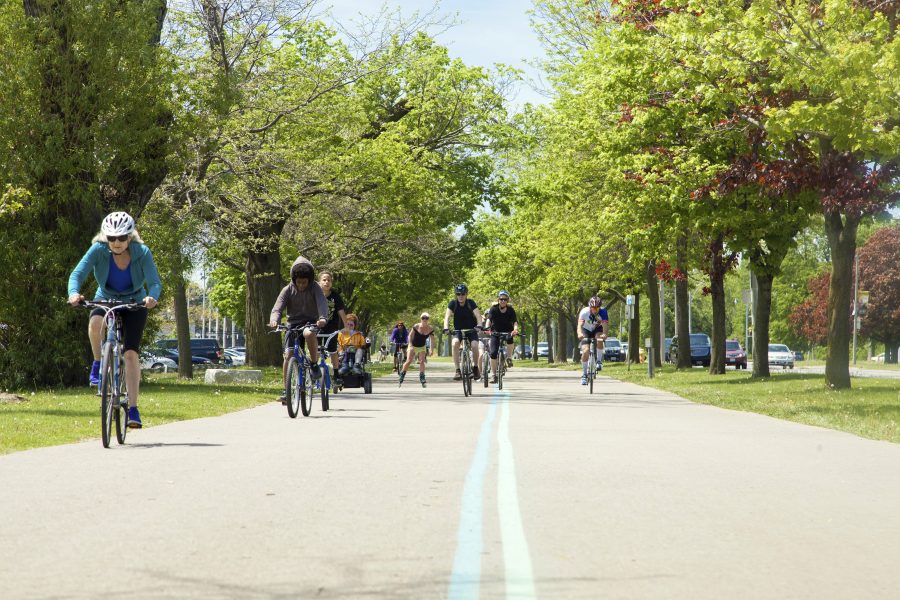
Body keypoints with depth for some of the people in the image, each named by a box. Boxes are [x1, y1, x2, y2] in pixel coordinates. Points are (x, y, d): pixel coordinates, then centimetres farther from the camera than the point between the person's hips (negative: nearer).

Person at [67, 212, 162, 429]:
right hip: (106, 300, 1)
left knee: (131, 353, -15)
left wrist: (152, 297, -52)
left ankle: (133, 409, -10)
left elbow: (154, 282, -29)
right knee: (95, 322, -36)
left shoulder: (142, 253, -22)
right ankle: (98, 363, -10)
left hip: (134, 304, 0)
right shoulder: (98, 250, -22)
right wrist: (74, 293, -52)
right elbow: (78, 273, -31)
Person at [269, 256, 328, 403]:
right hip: (294, 323, 2)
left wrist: (323, 318, -47)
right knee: (288, 355, -11)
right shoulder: (288, 290, -5)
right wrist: (274, 320, -39)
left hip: (311, 322, -2)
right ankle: (286, 390, 0)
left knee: (309, 333, -39)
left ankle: (314, 364, -17)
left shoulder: (315, 288, -9)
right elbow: (278, 307, -16)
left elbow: (322, 303, -26)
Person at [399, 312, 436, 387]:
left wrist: (432, 350, -5)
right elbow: (410, 335, -11)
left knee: (422, 361, -14)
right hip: (413, 346, -2)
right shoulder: (416, 326, -20)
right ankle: (402, 374, 6)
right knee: (409, 361, -11)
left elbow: (432, 340, -2)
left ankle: (422, 377, -6)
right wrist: (410, 345, -22)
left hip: (422, 347, 2)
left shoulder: (430, 329, -12)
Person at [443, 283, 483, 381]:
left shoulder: (471, 303, -16)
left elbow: (478, 315, -26)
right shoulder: (453, 303, -13)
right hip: (458, 330, 1)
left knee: (474, 346, -26)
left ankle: (475, 368, 1)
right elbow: (447, 316, -22)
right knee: (455, 343, -29)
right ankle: (458, 370, -25)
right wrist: (446, 328, -40)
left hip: (471, 329, -1)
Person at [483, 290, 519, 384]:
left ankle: (509, 358, -14)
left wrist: (515, 329, -45)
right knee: (493, 353, -15)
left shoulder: (511, 310, -11)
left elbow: (515, 321, -23)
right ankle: (494, 374, -1)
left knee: (509, 338, -37)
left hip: (507, 332, 0)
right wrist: (487, 328, -46)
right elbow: (489, 319, -26)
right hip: (495, 332, 0)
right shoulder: (494, 309, -12)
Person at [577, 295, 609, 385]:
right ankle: (584, 374, -3)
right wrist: (580, 334, -61)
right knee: (586, 351, -18)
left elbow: (605, 324, -39)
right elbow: (580, 325, -40)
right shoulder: (584, 312, -30)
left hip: (597, 329, 1)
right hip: (586, 331, -1)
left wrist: (604, 334, -60)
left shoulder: (603, 312, -28)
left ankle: (598, 361, -16)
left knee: (600, 338, -34)